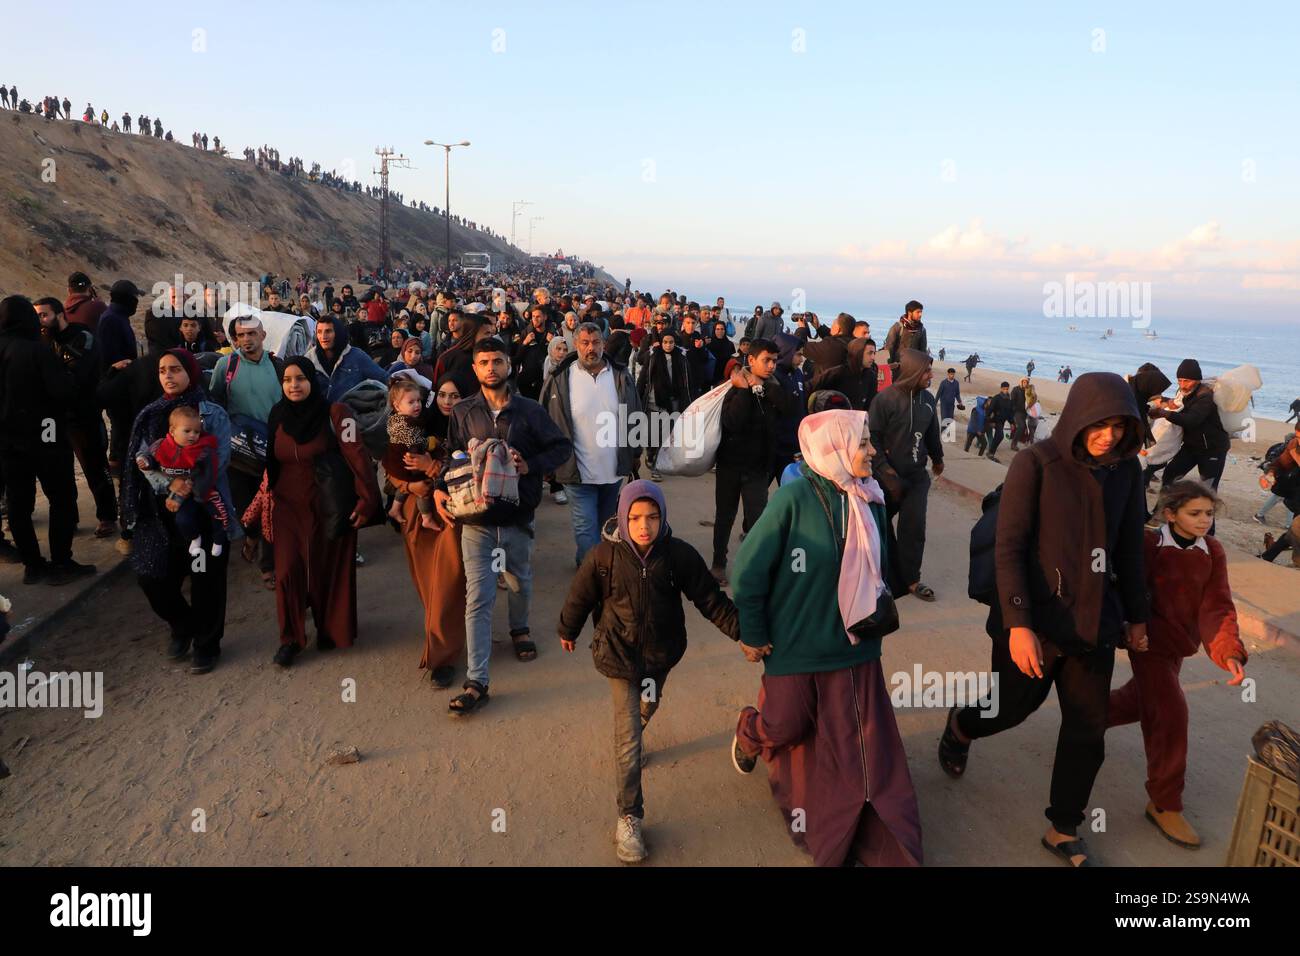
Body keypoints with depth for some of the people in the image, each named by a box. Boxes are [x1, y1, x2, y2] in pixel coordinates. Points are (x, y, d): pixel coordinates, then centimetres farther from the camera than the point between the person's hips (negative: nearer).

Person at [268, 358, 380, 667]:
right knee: (288, 570, -4)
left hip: (331, 507, -3)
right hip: (290, 506, 4)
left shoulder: (335, 413, -10)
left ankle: (331, 630, 26)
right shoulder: (278, 415, 6)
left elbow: (356, 456, -15)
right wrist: (270, 497, 15)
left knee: (331, 570, 5)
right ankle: (290, 638, 10)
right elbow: (271, 462, 16)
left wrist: (368, 499, -19)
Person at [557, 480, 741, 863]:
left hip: (661, 652, 3)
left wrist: (743, 631, -21)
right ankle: (629, 817, 6)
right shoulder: (603, 556, -21)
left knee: (648, 707, 31)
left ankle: (632, 732, 66)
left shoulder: (679, 555, -18)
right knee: (629, 741, -5)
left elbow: (711, 598, -13)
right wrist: (567, 631, 11)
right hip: (619, 655, -3)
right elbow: (579, 597, -4)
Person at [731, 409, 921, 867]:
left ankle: (871, 832, 24)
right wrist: (751, 634, -9)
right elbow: (750, 567, -15)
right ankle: (750, 731, 46)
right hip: (796, 642, -4)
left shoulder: (870, 499, -3)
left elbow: (882, 566, 13)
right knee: (788, 725, 11)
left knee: (859, 743, 7)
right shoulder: (795, 496, -19)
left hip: (854, 644, 4)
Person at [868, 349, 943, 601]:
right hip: (888, 476, -4)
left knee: (915, 527, -2)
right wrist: (888, 473, -17)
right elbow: (873, 439, -14)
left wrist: (937, 458, 29)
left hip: (916, 476, 4)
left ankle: (911, 579, 10)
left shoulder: (927, 398, 2)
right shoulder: (885, 399, -14)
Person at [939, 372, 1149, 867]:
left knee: (1087, 732, 8)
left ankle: (1064, 830, 28)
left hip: (1095, 621, 4)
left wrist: (1136, 614, 15)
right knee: (1014, 707, 11)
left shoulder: (1126, 468, 0)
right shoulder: (1036, 464, -15)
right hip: (1035, 618, -4)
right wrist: (1018, 624, -22)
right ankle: (958, 728, 46)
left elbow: (1129, 548, 10)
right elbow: (1009, 548, -17)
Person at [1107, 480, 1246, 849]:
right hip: (1150, 641, -6)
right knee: (1171, 712, -11)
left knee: (1142, 701, 23)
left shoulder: (1213, 553, -5)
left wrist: (1229, 651, -23)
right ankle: (1165, 804, 3)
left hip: (1179, 645, 6)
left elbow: (1217, 606, -11)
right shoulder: (1148, 545, -18)